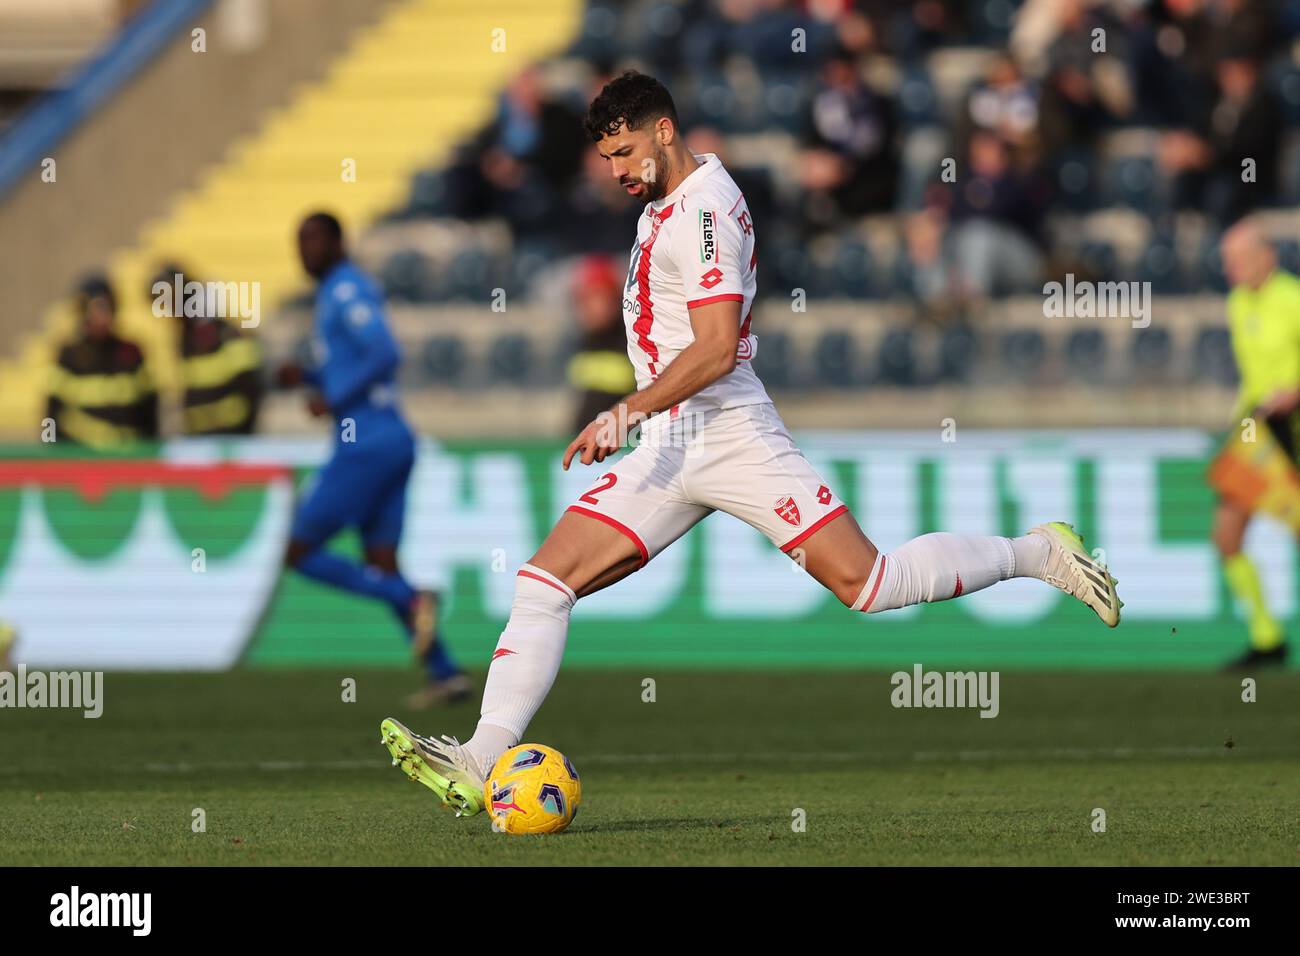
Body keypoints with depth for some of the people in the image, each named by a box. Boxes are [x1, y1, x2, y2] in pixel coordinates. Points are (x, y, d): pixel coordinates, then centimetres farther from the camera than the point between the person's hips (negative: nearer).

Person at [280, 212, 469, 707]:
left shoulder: (347, 291, -10)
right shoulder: (336, 294, 20)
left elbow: (385, 354, -24)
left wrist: (333, 398, -17)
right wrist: (308, 377, 15)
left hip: (366, 443, -10)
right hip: (392, 441, 10)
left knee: (300, 552, -5)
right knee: (381, 563, 9)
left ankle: (412, 600, -13)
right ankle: (446, 673, 4)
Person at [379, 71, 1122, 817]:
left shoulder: (703, 210, -13)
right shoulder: (670, 202, 17)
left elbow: (717, 347, -22)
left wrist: (630, 410, -27)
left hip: (729, 437, -9)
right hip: (670, 449, 9)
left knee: (862, 582, -12)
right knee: (544, 583, -5)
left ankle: (1040, 554, 5)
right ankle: (480, 764, -12)